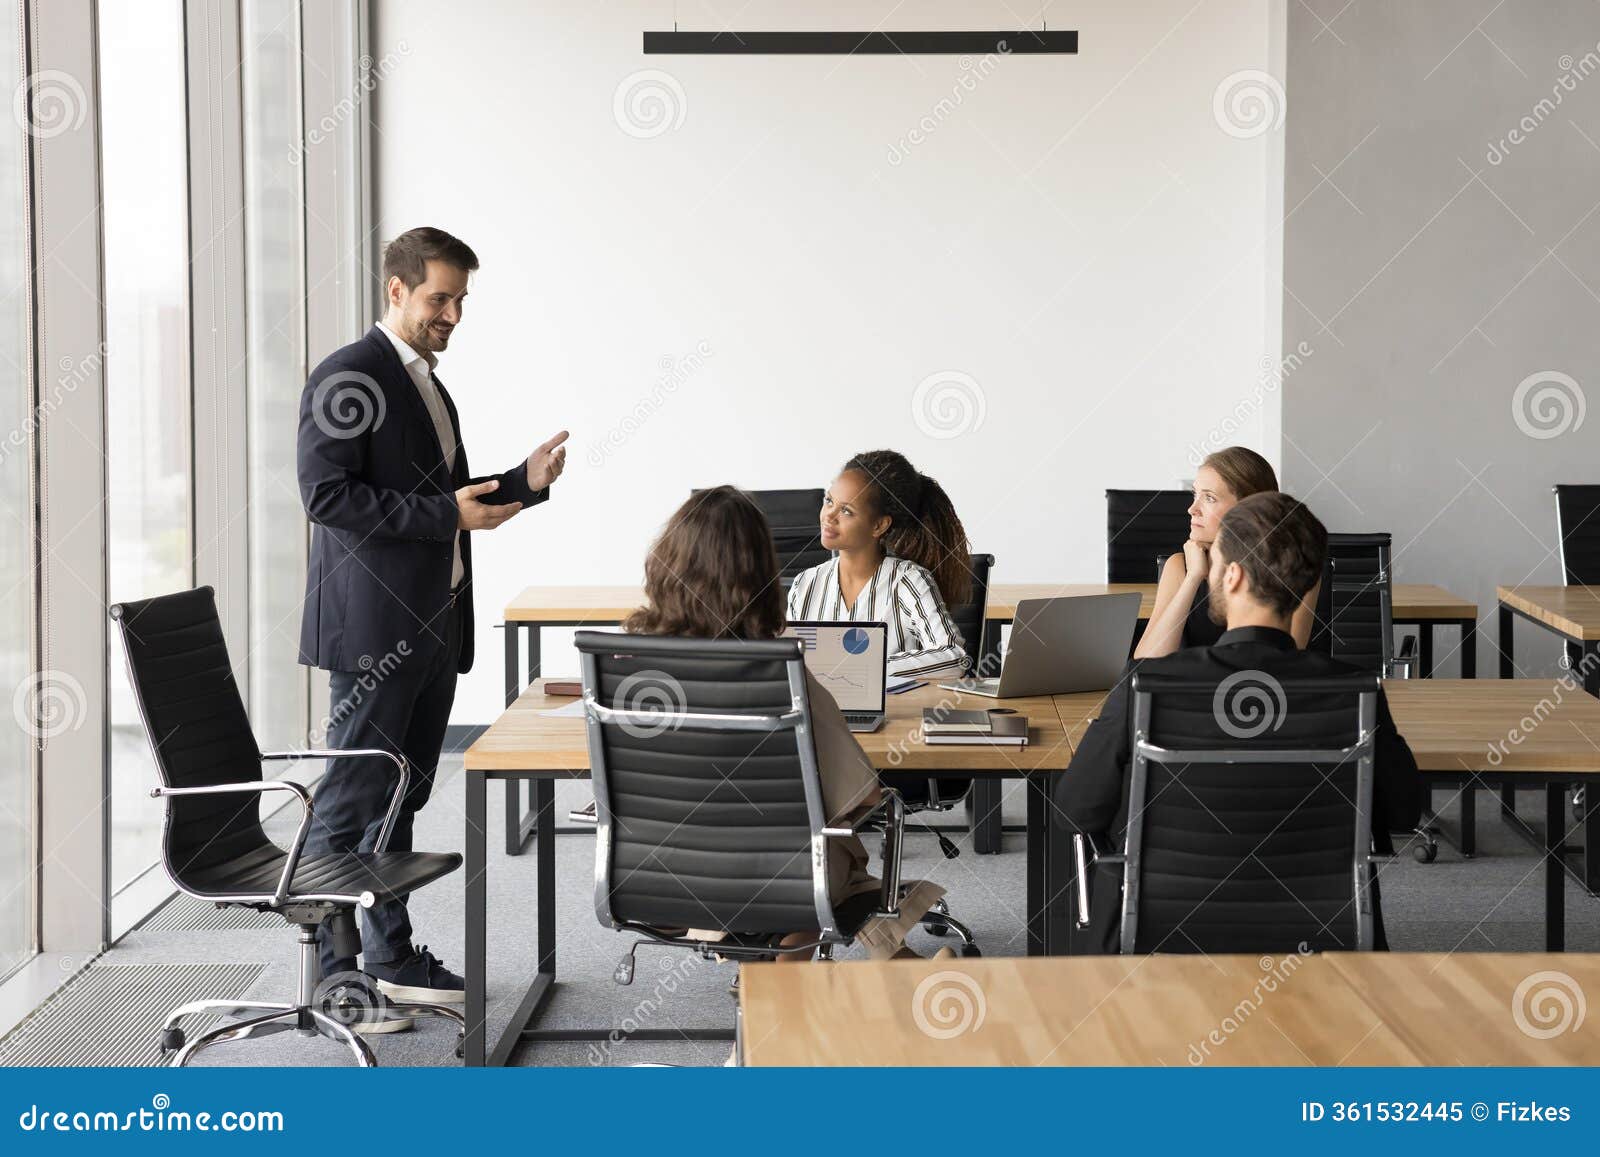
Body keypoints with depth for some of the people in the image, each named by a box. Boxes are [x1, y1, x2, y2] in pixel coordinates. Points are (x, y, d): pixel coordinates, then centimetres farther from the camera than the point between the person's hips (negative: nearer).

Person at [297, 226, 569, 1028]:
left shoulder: (427, 384, 18)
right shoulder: (347, 378, -11)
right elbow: (326, 495, -20)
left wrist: (524, 480, 8)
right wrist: (446, 513, -22)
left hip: (432, 625, 9)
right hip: (374, 627, -9)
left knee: (400, 797, 14)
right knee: (352, 800, -4)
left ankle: (393, 958, 22)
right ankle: (330, 973, 2)